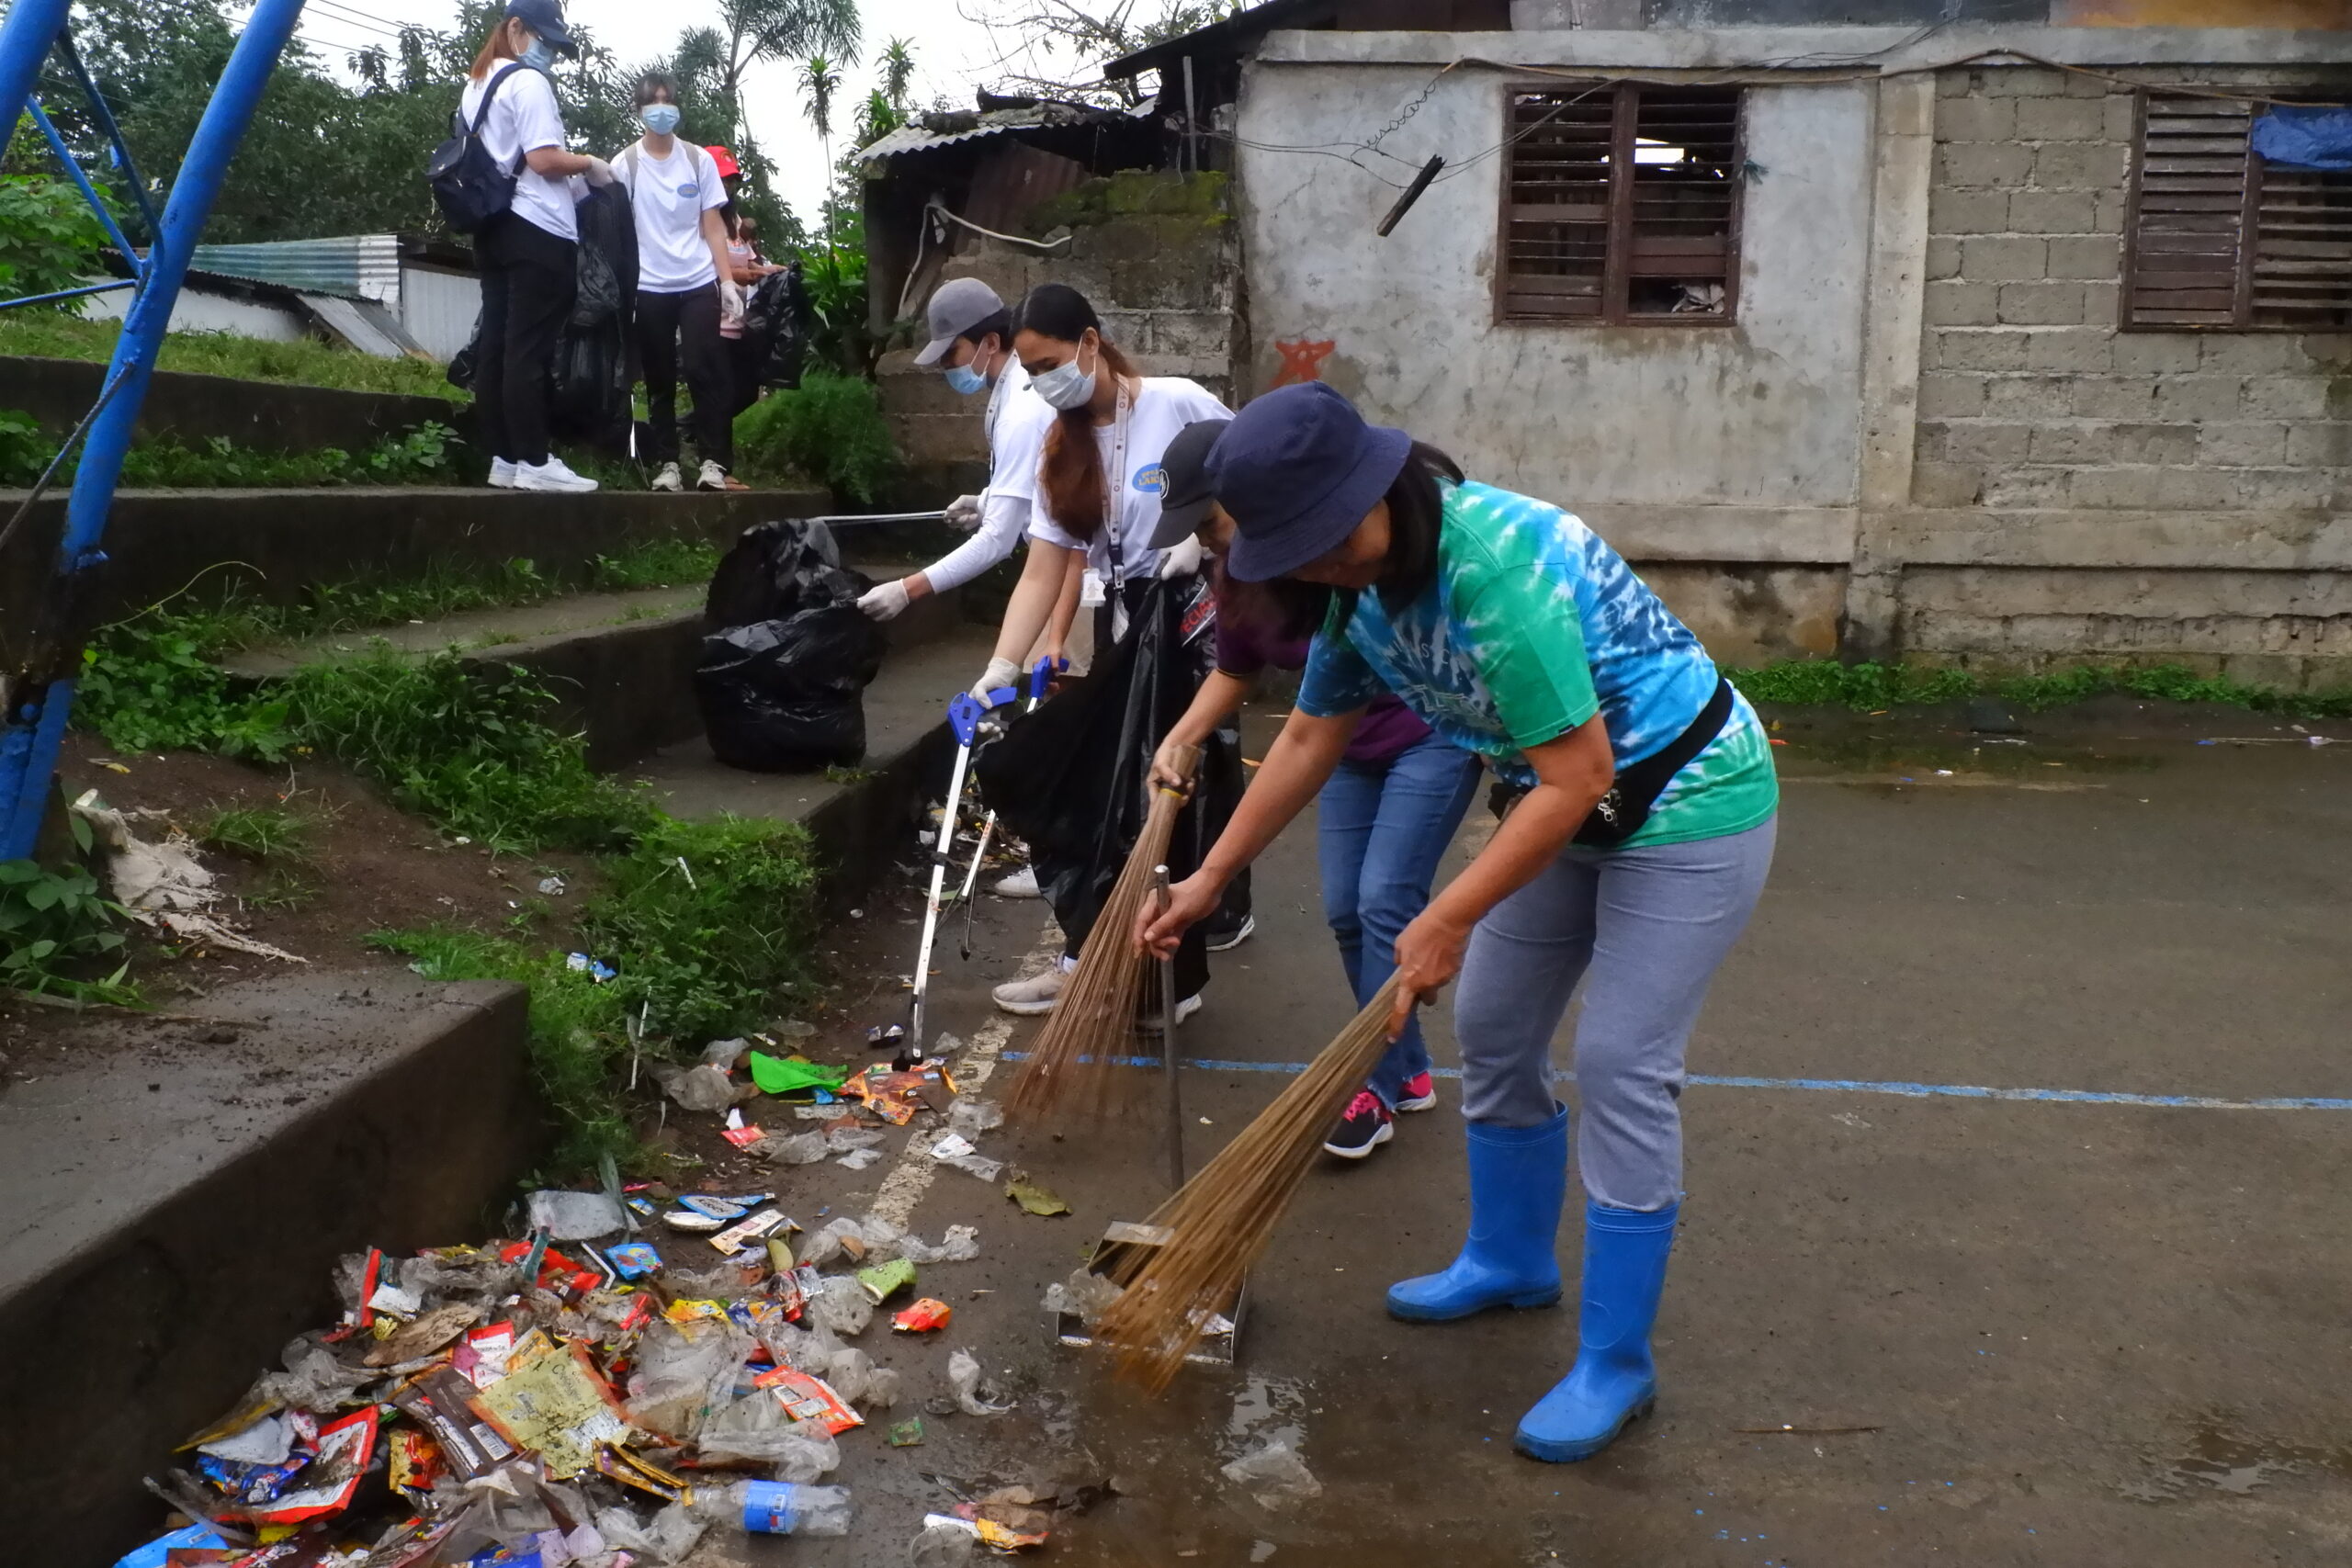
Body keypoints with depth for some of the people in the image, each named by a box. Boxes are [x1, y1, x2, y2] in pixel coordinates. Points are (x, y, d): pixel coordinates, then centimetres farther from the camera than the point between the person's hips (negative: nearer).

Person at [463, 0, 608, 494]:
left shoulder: (475, 85, 21)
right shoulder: (527, 82, -8)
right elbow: (543, 159, -16)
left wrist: (571, 185, 21)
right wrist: (589, 163, 1)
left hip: (494, 227, 9)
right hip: (537, 231, -9)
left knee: (496, 344, 5)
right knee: (529, 349, -10)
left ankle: (504, 459, 6)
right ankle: (534, 462, -9)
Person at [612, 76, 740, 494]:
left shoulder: (699, 160, 7)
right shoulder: (625, 164, 3)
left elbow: (713, 227, 8)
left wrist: (728, 280, 0)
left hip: (699, 284, 0)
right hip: (649, 287, 0)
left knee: (704, 372, -8)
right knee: (659, 379, 3)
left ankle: (713, 461, -5)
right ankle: (666, 463, 8)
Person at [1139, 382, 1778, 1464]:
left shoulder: (1492, 565, -33)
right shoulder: (1361, 584, -5)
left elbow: (1578, 779, -30)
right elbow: (1311, 737, 9)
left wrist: (1448, 919, -24)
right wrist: (1210, 877, 11)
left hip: (1688, 803, -9)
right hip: (1568, 801, 9)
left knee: (1620, 1069, -8)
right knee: (1491, 1029, 13)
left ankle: (1615, 1365, 6)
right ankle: (1510, 1262, 36)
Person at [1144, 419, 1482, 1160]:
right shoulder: (1239, 581, -4)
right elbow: (1234, 673, 15)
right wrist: (1178, 740, 1)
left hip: (1434, 731, -7)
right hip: (1350, 744, 8)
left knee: (1384, 903, -12)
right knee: (1345, 910, 5)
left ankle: (1375, 1089, 1)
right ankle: (1408, 1070, 22)